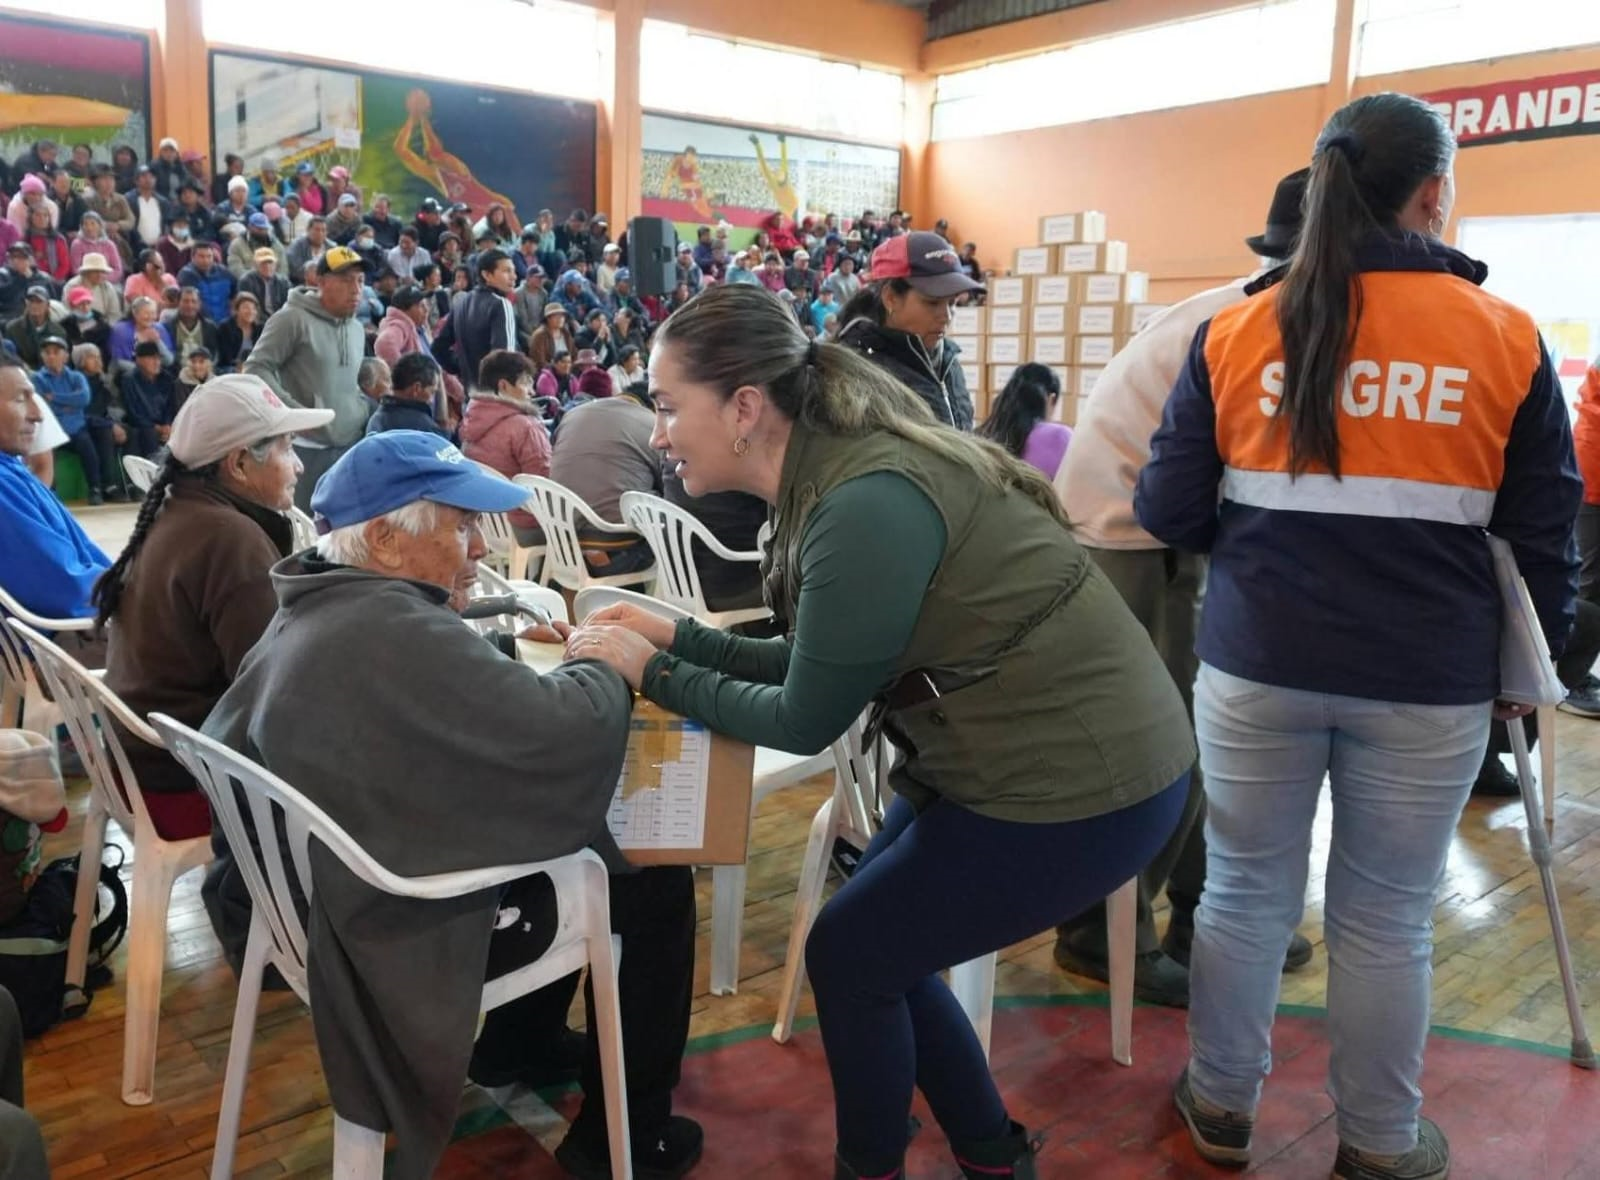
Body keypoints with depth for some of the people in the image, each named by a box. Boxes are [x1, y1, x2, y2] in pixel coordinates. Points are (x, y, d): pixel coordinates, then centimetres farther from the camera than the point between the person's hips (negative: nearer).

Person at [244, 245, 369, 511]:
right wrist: (295, 411, -21)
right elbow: (256, 369, -12)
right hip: (304, 448, -7)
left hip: (350, 447, 7)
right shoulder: (293, 319, -8)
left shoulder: (356, 330, 16)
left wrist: (366, 413, 9)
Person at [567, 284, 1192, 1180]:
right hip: (1037, 756, 9)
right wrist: (675, 636, 5)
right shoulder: (840, 469, 2)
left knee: (848, 956, 5)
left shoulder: (867, 506, -27)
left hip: (1082, 784, -9)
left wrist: (652, 673, -8)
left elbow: (807, 719, -18)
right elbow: (818, 662, 10)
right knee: (874, 943, 18)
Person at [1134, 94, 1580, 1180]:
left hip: (1256, 663, 1)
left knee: (1245, 894, 14)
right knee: (1388, 918, 13)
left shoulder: (1234, 332, -2)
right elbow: (1544, 535, 3)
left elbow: (1168, 511, -1)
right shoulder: (1509, 338, -2)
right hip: (1428, 679, 0)